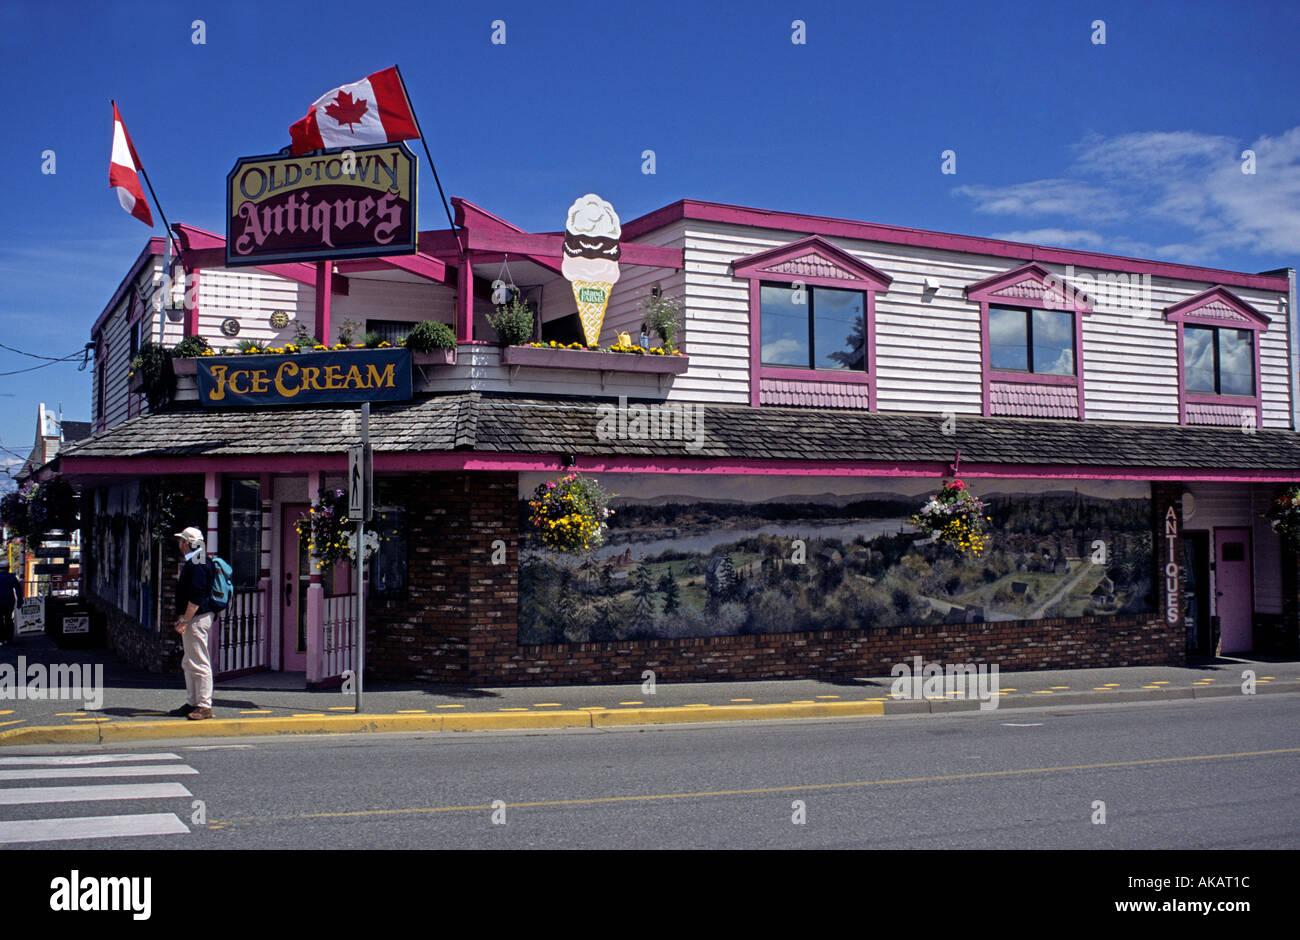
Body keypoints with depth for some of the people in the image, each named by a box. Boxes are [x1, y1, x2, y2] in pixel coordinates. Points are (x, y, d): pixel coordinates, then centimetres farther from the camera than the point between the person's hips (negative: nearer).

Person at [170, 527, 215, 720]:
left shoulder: (197, 564, -17)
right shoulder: (192, 562, 17)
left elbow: (197, 597, -23)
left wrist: (184, 620, -21)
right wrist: (182, 618, 21)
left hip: (197, 619, -11)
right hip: (192, 619, 11)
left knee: (199, 664, -9)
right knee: (189, 664, 15)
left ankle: (204, 705, -7)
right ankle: (192, 703, 22)